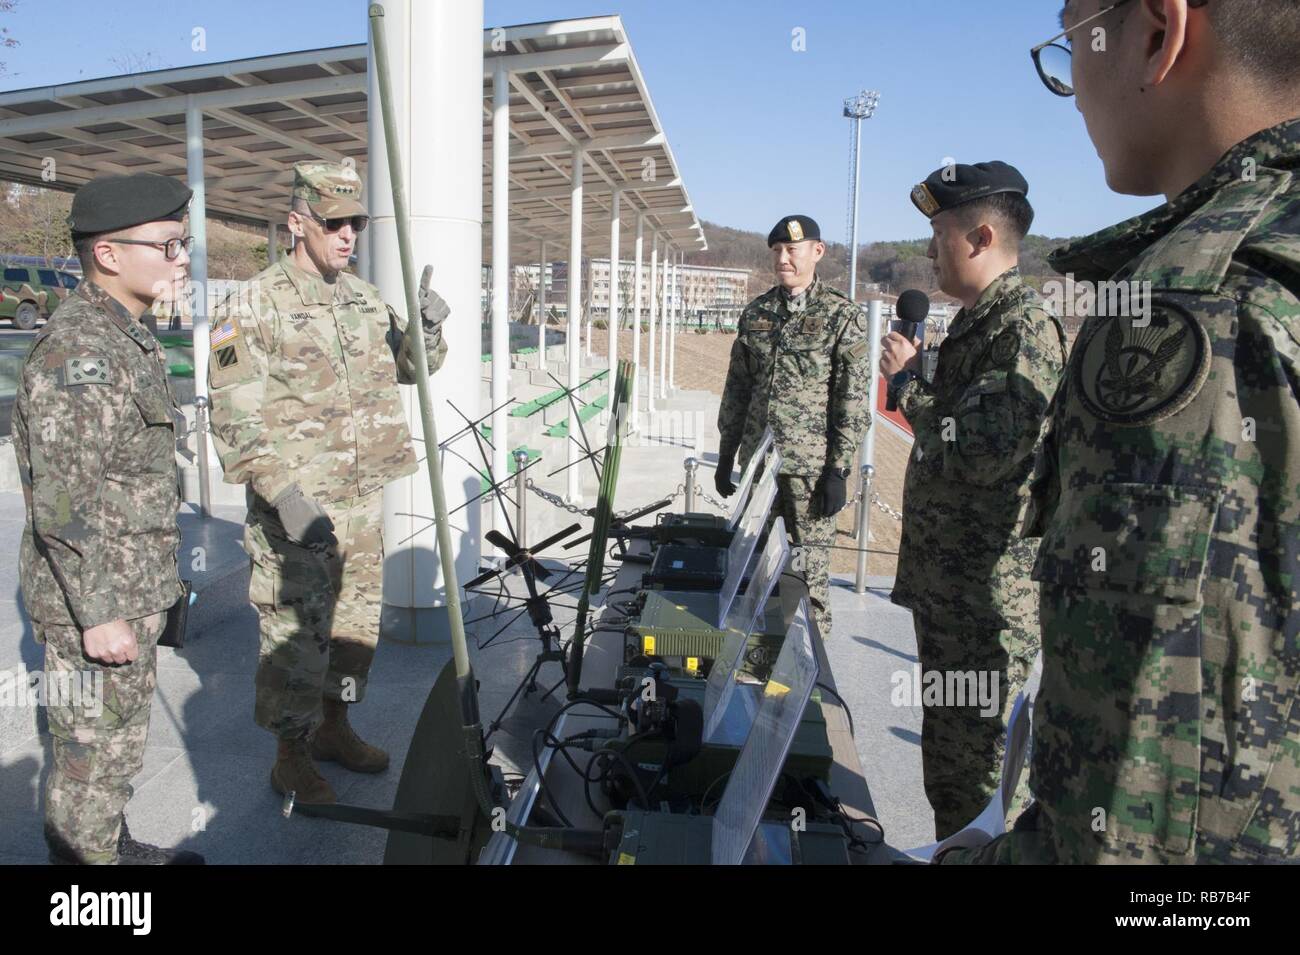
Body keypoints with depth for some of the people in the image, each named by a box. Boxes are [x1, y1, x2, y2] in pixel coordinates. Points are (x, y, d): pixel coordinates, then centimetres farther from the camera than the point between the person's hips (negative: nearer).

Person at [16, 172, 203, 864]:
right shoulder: (77, 349, -21)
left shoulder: (125, 336, 11)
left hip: (131, 589, 10)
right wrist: (98, 614, -22)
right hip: (94, 599, -10)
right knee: (92, 749, 6)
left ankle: (112, 846, 40)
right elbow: (63, 502, -24)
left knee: (123, 736, 23)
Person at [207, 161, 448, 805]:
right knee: (296, 637, 2)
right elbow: (235, 417, -16)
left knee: (355, 625, 18)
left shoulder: (365, 299, 11)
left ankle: (333, 727, 37)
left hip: (364, 501, 7)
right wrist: (284, 495, -25)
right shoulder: (253, 307, -10)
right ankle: (292, 759, 21)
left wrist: (428, 332, -1)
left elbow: (407, 368, 21)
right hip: (297, 509, -7)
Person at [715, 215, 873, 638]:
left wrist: (839, 470, -12)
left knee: (810, 566, 2)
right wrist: (725, 455, 13)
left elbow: (853, 399, -8)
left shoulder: (843, 316, -5)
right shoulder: (755, 313, 10)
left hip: (811, 464, -5)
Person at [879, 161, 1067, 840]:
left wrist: (907, 382, -16)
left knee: (976, 758, 2)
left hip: (989, 593, -10)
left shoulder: (1025, 325, -18)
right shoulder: (975, 321, 14)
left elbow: (981, 454, -27)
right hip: (945, 577, 10)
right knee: (946, 740, 22)